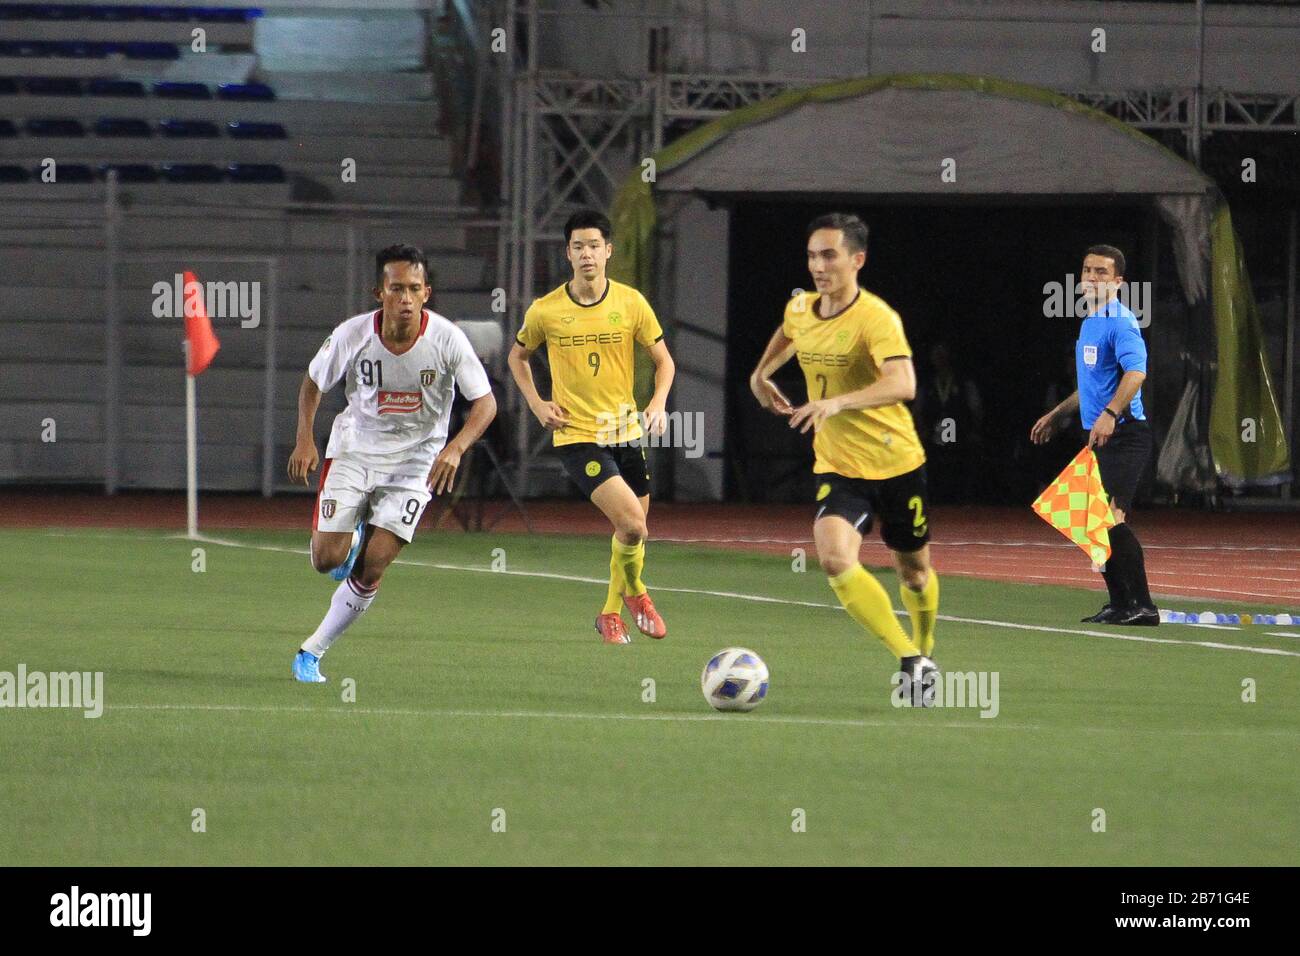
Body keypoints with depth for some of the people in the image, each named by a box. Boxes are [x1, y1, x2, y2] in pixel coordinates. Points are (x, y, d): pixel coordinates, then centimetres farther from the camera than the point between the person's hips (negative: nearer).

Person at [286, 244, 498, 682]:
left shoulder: (446, 339, -19)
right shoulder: (353, 335, -16)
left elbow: (485, 402, -12)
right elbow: (313, 383, 2)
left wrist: (455, 448, -30)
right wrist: (305, 439, -11)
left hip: (415, 460, -1)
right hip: (354, 449, 1)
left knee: (371, 570, -8)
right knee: (326, 559, -8)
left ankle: (312, 652, 10)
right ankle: (351, 541, 31)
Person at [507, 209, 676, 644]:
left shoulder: (631, 302, -3)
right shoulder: (545, 310, -5)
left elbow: (663, 359, 6)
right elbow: (518, 355, 13)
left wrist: (658, 402, -12)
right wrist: (536, 403, -1)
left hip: (625, 432, 3)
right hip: (576, 435, -3)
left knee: (633, 530, 11)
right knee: (632, 525, -19)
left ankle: (611, 613, 33)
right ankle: (633, 591, 9)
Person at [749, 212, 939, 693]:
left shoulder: (877, 319, -21)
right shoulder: (799, 309, -1)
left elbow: (903, 384, -39)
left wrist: (838, 403, -49)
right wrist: (761, 373, 15)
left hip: (896, 463, -3)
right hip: (837, 468, 3)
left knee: (913, 570, 14)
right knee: (835, 558, -23)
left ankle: (924, 650, 45)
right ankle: (910, 659, -18)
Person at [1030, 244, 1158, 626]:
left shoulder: (1119, 322, -12)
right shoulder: (1091, 322, 19)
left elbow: (1136, 372, -27)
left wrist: (1110, 413, -40)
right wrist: (1057, 415, 36)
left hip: (1124, 434, -10)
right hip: (1102, 439, 10)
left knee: (1111, 518, -19)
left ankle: (1142, 605, -18)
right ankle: (1120, 604, 16)